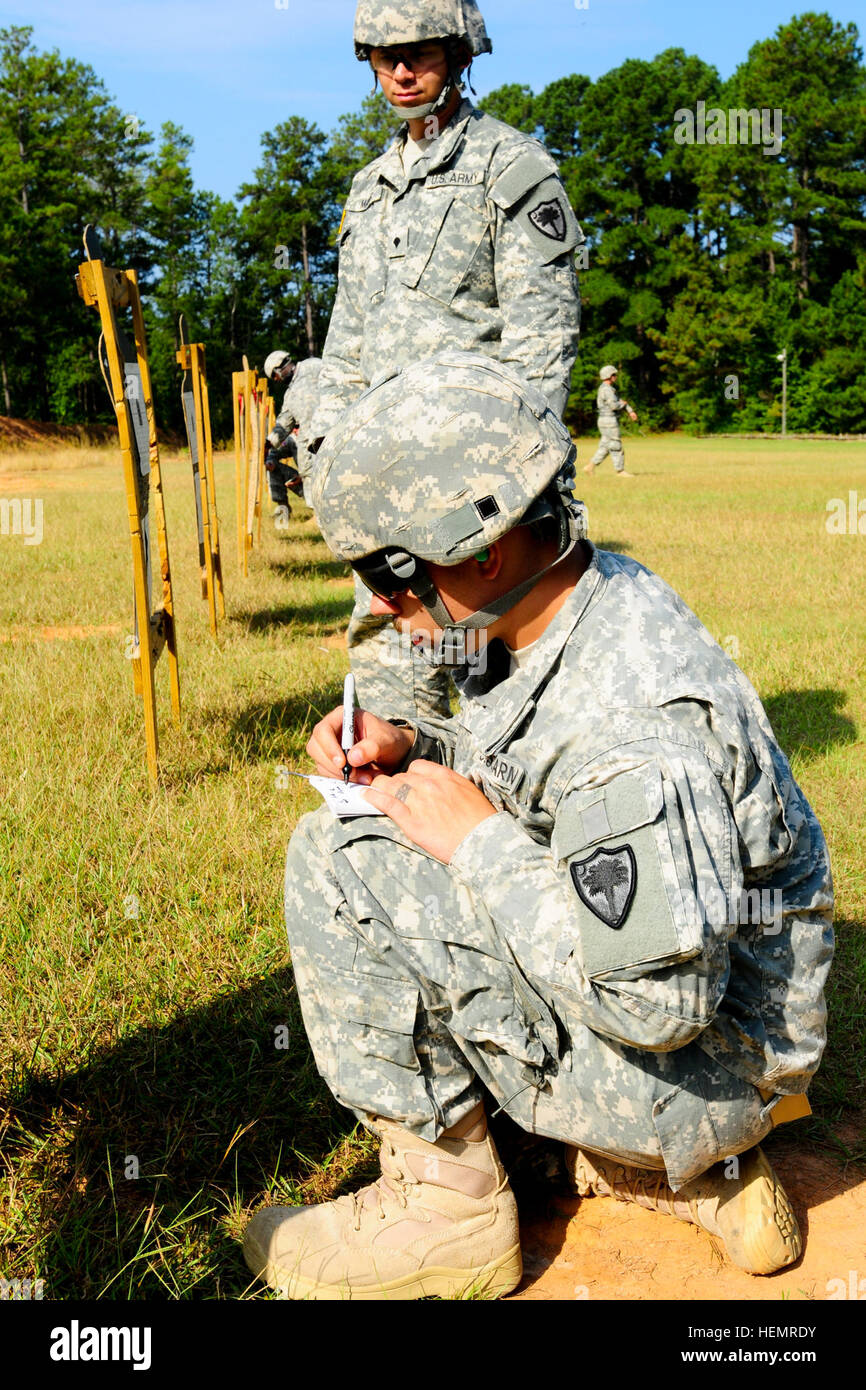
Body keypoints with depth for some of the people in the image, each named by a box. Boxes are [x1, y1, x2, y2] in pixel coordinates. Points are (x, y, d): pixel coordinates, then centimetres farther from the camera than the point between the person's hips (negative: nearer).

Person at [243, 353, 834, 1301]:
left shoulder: (633, 723, -32)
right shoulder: (563, 602, -2)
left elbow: (657, 1002, -32)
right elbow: (523, 766, 16)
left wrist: (480, 842, -23)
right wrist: (411, 747, -3)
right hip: (650, 985, 9)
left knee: (340, 862, -18)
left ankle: (447, 1207, 1)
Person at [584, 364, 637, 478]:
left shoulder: (608, 388, 18)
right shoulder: (606, 389, -16)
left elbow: (619, 400, 22)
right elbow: (614, 405, -25)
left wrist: (630, 411, 14)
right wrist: (623, 404, -4)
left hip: (605, 421, 10)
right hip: (609, 421, -10)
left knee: (605, 446, 12)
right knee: (616, 447, -3)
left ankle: (590, 466, 9)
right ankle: (620, 471, 4)